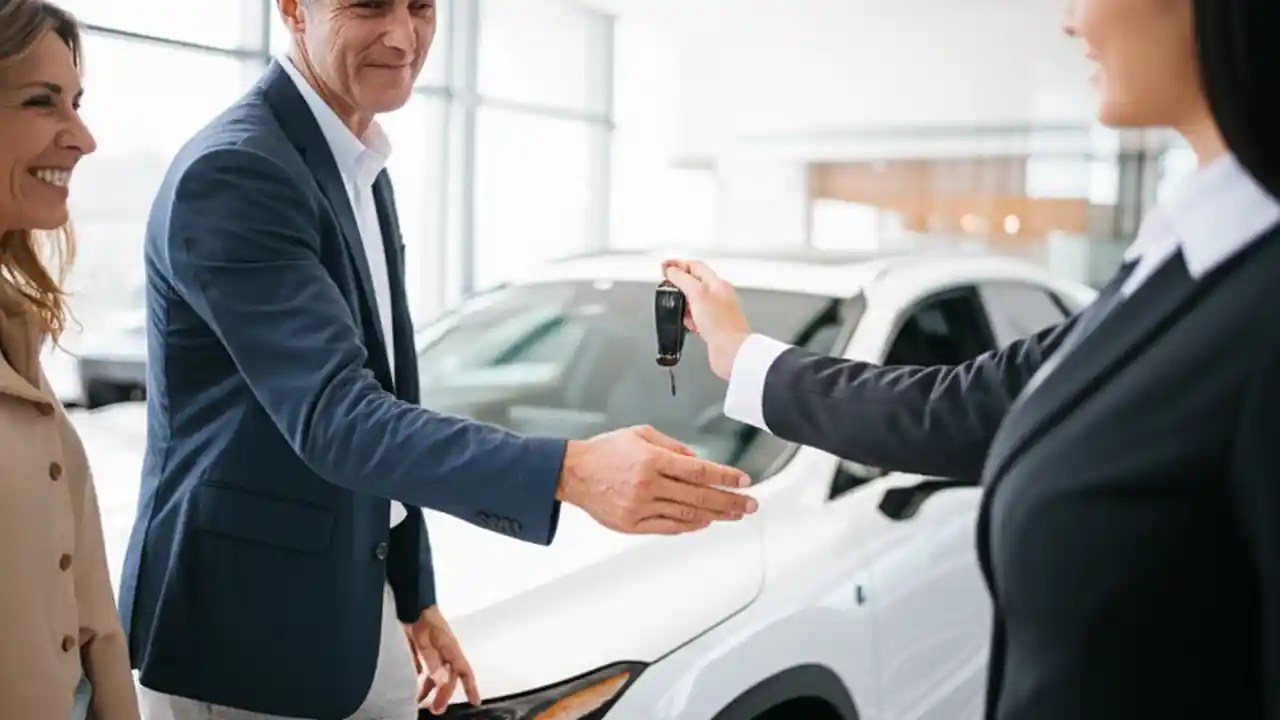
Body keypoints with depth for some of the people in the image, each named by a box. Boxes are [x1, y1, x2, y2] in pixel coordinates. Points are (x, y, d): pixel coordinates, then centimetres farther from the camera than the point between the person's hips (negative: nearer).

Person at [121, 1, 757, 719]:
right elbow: (333, 416, -28)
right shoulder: (232, 172, -19)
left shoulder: (364, 175, 9)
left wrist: (413, 598, 15)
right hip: (243, 635, -8)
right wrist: (569, 470, -40)